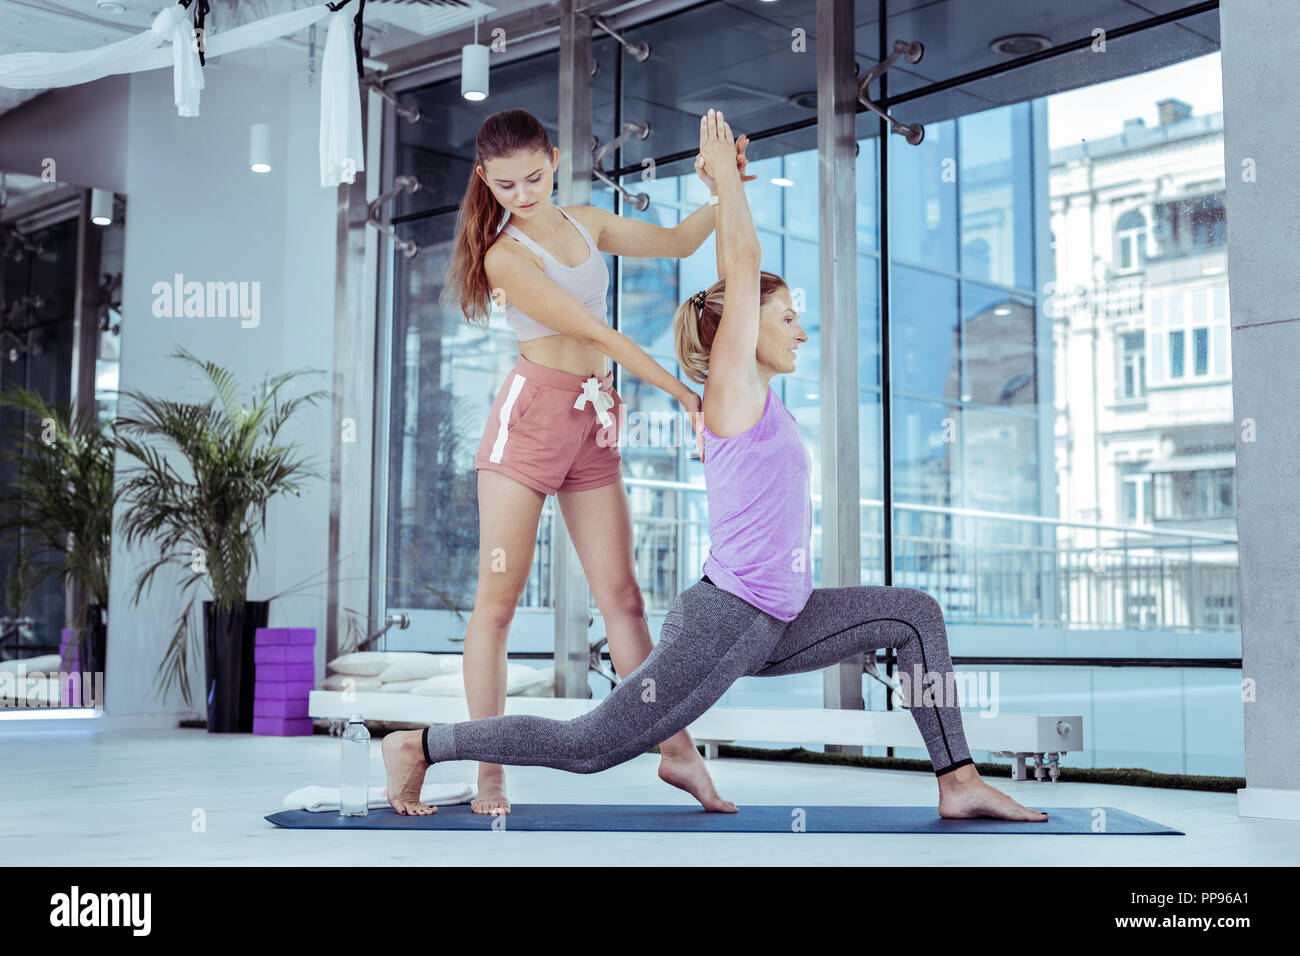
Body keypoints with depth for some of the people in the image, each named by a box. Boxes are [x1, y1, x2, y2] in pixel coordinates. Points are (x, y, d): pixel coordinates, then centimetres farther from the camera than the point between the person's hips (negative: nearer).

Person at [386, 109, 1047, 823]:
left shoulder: (750, 393, 13)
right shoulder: (735, 388, -9)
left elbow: (738, 273, 16)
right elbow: (743, 268, -11)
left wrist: (729, 186, 19)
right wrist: (723, 172, -3)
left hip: (772, 624, 10)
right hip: (724, 622, -10)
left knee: (914, 614, 9)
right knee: (590, 746, -4)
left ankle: (957, 781, 8)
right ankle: (419, 745, 9)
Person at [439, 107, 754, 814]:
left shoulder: (585, 224, 13)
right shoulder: (506, 255, -9)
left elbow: (677, 242, 19)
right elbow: (599, 334, -13)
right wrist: (686, 395, -13)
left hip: (594, 420, 6)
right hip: (531, 411, -6)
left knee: (620, 595, 6)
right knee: (497, 600, -3)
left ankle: (676, 751, 10)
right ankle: (489, 776, 2)